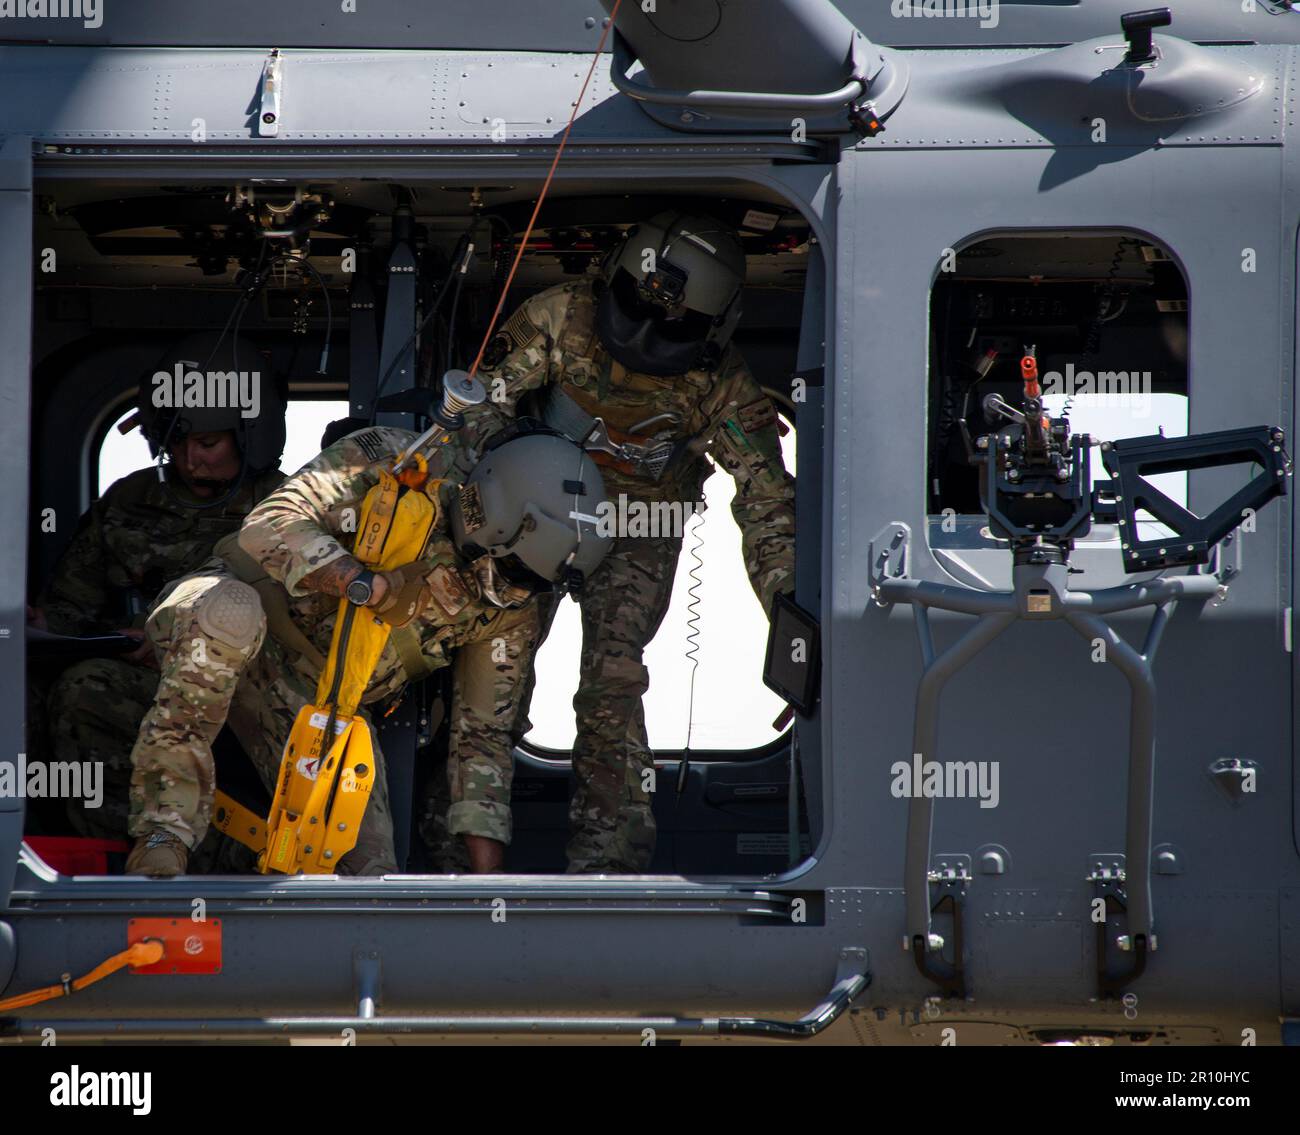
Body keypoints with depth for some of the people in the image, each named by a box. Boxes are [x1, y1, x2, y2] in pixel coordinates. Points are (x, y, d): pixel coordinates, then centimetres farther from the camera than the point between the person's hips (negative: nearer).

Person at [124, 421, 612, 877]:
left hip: (323, 700, 5)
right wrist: (359, 582, -48)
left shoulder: (509, 616, -4)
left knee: (368, 874, -11)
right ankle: (161, 842, -38)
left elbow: (482, 735, 4)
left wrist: (486, 878, -3)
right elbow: (270, 524, -29)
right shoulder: (391, 464, -19)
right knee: (230, 615, -43)